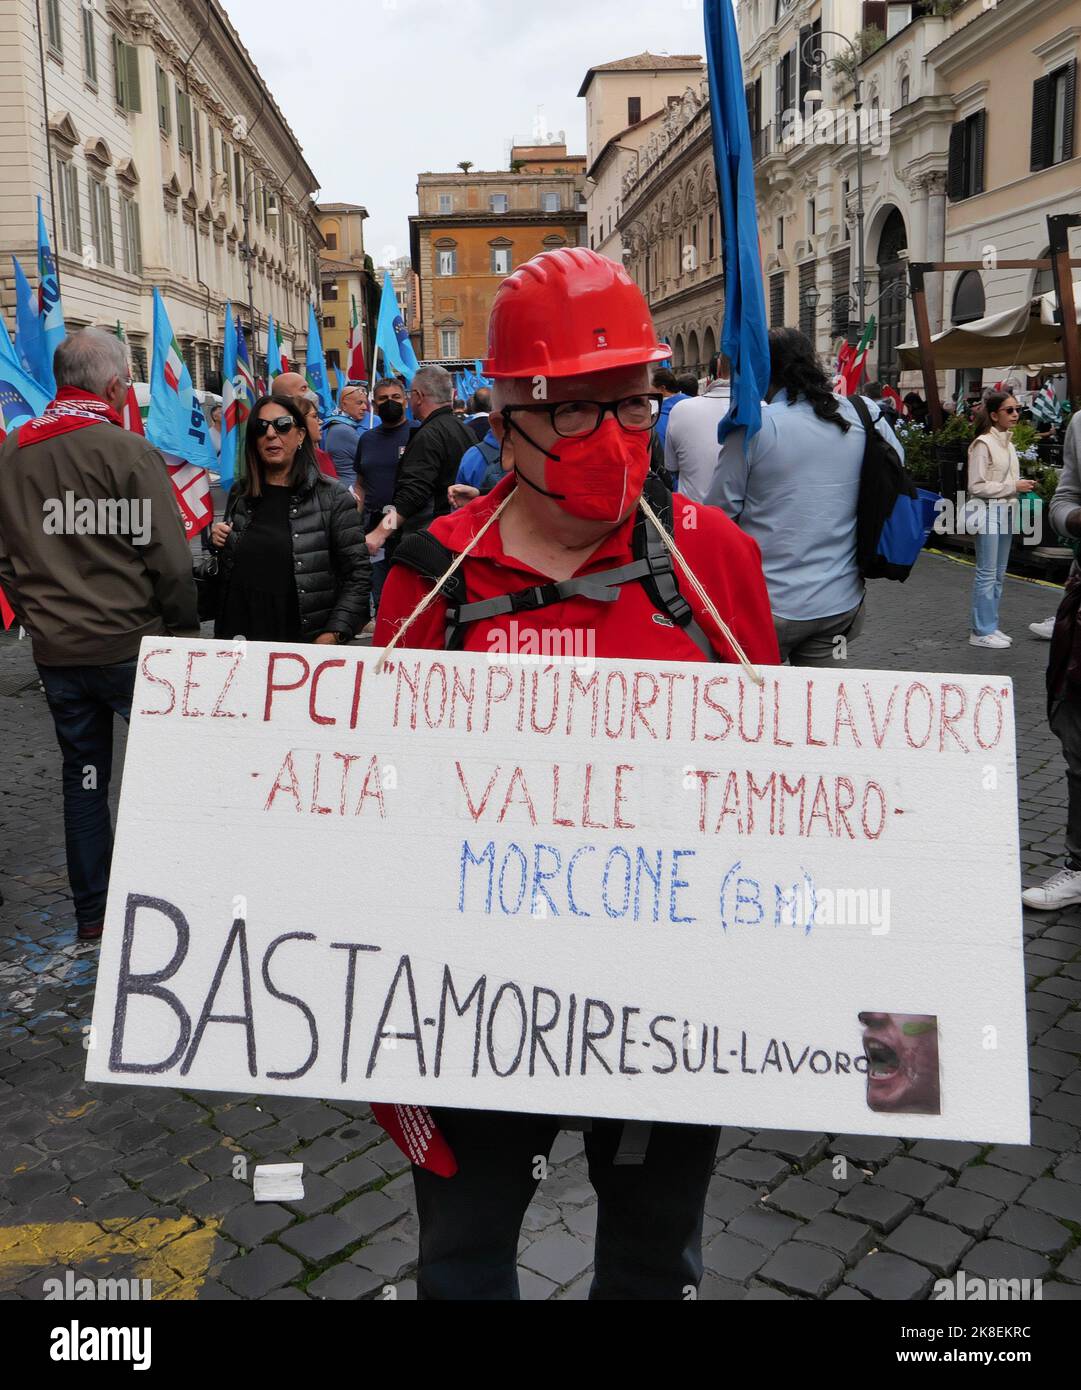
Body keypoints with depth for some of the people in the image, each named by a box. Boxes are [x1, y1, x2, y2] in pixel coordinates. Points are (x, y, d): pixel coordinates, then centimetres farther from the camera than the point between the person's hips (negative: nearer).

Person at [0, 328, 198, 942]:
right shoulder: (129, 451, -14)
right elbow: (169, 557, -14)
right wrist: (184, 629, -2)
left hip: (55, 649, 6)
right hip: (131, 644, -6)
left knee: (83, 774, 15)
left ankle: (93, 912, 23)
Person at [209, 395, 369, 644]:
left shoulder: (333, 498, -6)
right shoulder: (239, 494, 7)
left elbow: (357, 575, -8)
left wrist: (333, 634, -16)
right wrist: (218, 544, 0)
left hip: (304, 642, -4)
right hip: (239, 638, 4)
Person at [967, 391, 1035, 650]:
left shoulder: (1008, 442, 13)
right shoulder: (983, 444, -13)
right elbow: (976, 487, -17)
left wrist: (1022, 486, 6)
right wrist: (1013, 487, -17)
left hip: (1006, 512, 9)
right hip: (988, 512, -9)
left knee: (998, 574, 13)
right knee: (987, 575, -5)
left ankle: (990, 626, 21)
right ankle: (981, 631, 2)